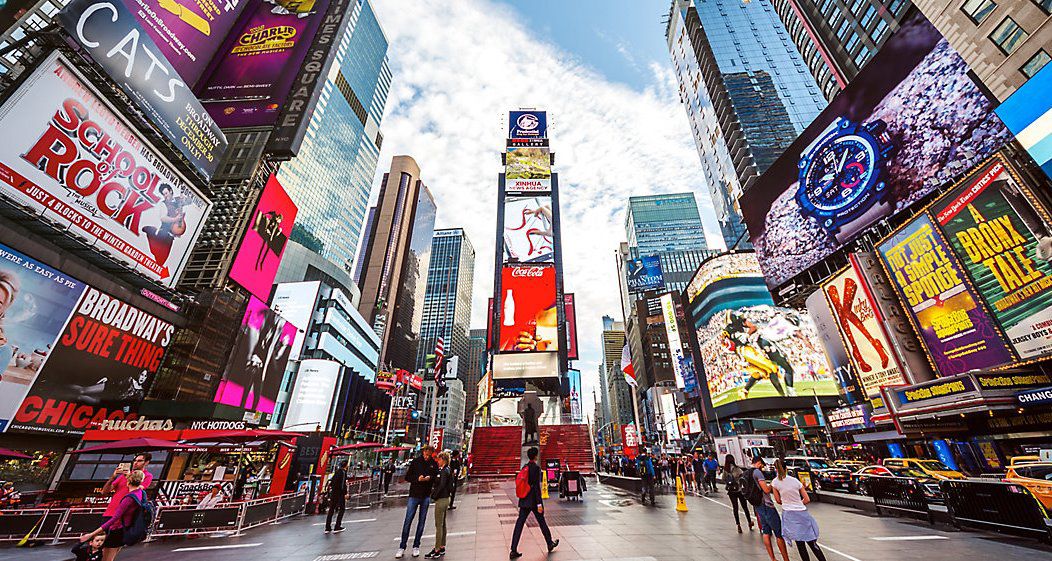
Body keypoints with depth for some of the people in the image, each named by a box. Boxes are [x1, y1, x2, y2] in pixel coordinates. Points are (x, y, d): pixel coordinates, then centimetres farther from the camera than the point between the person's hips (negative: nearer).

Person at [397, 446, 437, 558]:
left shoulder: (434, 464, -1)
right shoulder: (415, 461, -4)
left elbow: (436, 479, 5)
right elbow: (407, 477, -2)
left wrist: (430, 478, -16)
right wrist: (417, 479, -18)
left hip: (426, 496, 1)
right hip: (414, 495, -1)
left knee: (421, 522, 9)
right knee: (408, 521, 0)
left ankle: (416, 546, 22)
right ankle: (402, 547, 13)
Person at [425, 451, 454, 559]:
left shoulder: (444, 471, -19)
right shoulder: (448, 470, 9)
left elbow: (441, 486, -25)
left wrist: (434, 496, -12)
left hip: (441, 499, -10)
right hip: (445, 498, 10)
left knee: (439, 525, -1)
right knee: (442, 524, 17)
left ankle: (437, 550, 6)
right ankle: (442, 547, 26)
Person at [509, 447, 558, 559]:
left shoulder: (525, 467, 6)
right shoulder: (536, 468, -16)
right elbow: (536, 486, -19)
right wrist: (539, 504, -16)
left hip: (524, 500, 6)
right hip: (534, 500, -6)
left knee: (519, 524, 5)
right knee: (542, 522, 13)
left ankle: (513, 551, 3)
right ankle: (550, 544, 31)